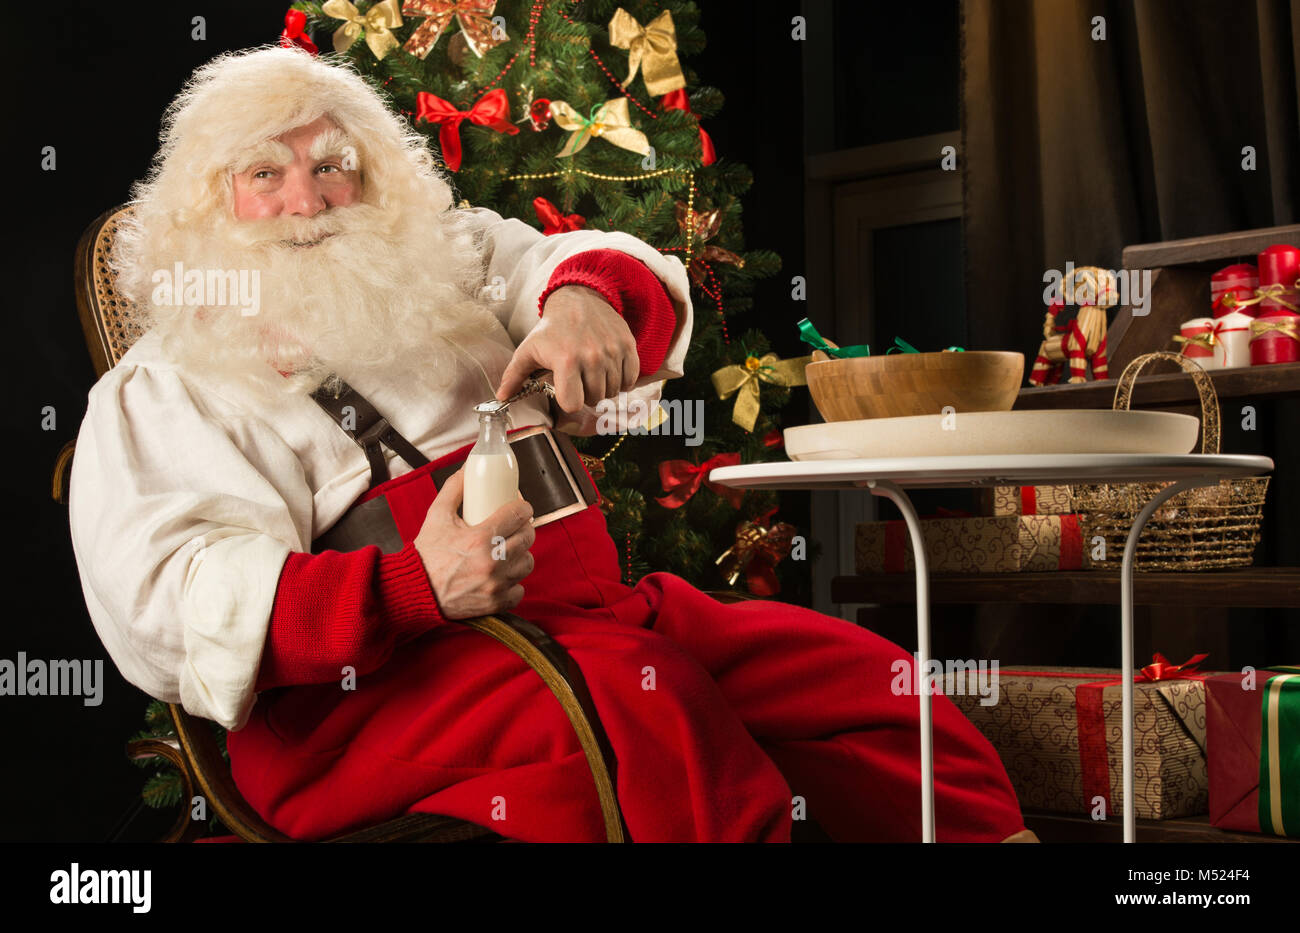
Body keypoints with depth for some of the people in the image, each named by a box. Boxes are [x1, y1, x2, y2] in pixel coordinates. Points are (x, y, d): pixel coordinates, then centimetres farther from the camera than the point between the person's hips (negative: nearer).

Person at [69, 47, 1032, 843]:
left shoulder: (446, 266, 24)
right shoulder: (153, 397, 8)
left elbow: (603, 268, 14)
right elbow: (160, 606, -7)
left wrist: (585, 300, -14)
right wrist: (412, 588, -23)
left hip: (587, 611, 5)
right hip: (364, 692, -5)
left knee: (852, 669, -16)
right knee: (640, 694, -34)